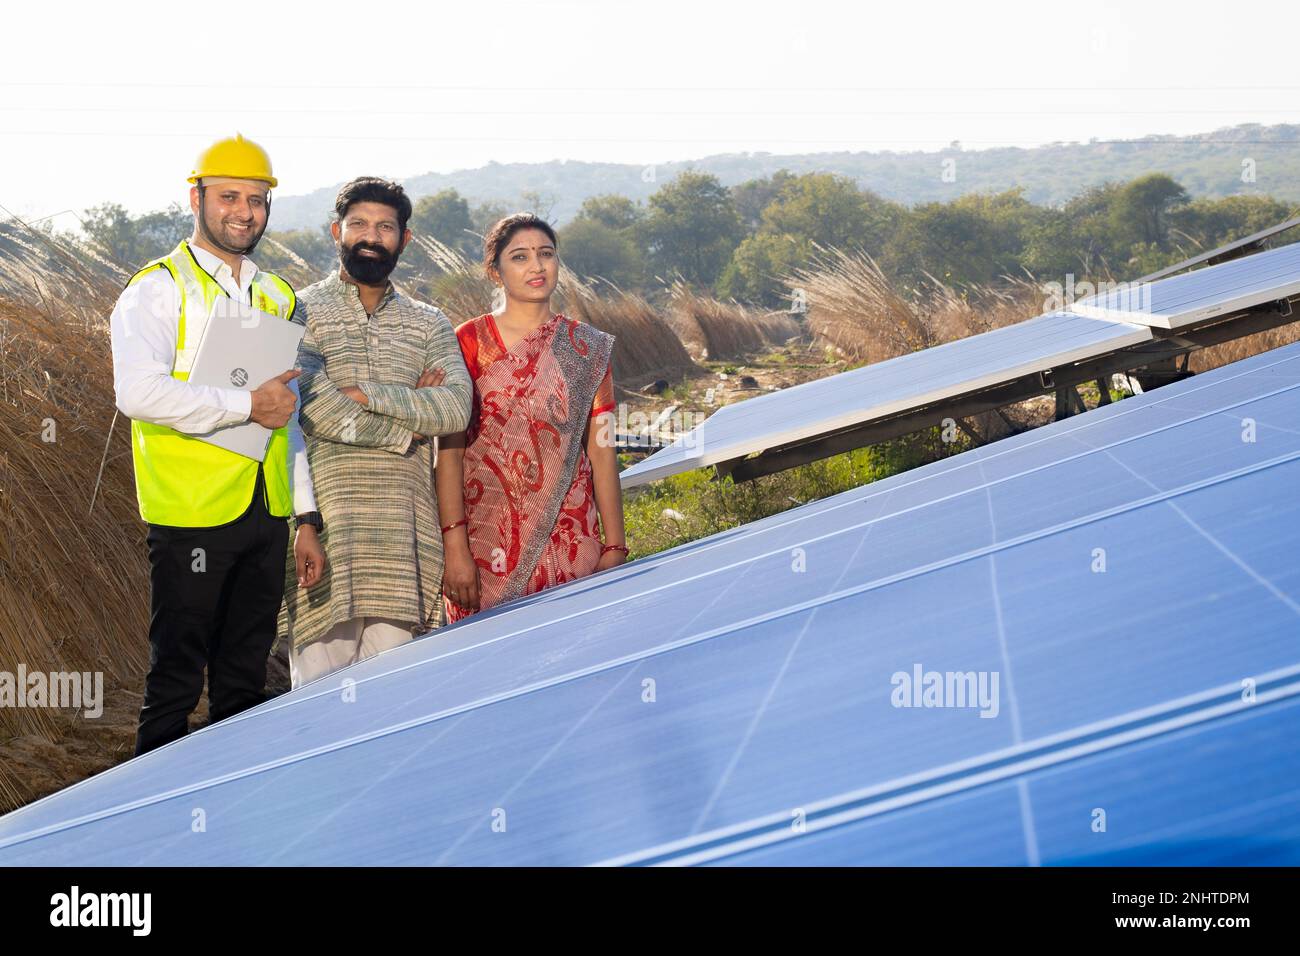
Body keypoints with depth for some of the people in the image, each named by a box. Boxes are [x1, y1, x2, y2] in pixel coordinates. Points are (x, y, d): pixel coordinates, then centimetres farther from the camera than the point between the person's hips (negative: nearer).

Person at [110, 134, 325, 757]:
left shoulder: (277, 299, 17)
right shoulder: (158, 289, -4)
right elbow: (138, 392, -20)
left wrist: (306, 520, 15)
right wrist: (248, 405, -16)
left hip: (266, 514, 6)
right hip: (191, 516, -6)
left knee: (245, 682, 12)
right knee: (176, 681, -1)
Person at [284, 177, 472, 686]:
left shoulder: (428, 324, 15)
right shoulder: (302, 313, 4)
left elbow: (457, 408, -2)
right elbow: (314, 410, -11)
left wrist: (365, 393, -10)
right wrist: (408, 426, -2)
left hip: (405, 528, 3)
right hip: (326, 521, -3)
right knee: (320, 682, -5)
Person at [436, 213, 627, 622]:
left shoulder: (587, 349, 9)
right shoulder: (469, 343, 1)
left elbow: (601, 451, 7)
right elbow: (449, 451, -3)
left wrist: (614, 547, 1)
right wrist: (454, 546, -12)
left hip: (571, 543, 2)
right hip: (488, 542, -2)